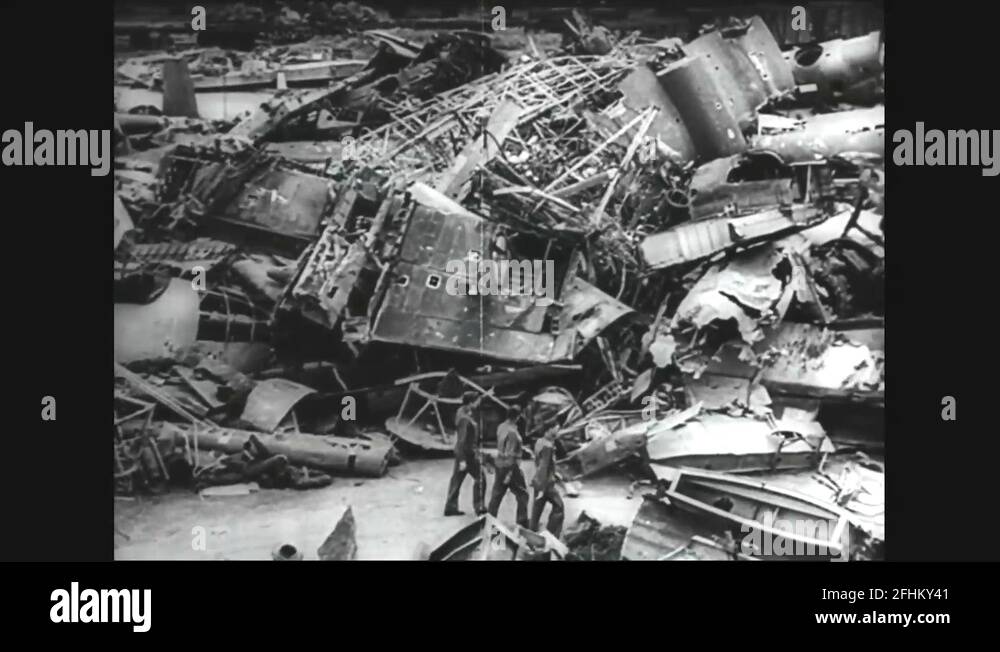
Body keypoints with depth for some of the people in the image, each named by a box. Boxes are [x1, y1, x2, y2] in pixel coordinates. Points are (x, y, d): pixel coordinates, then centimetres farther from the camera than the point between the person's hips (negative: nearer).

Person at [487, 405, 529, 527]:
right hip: (510, 467, -8)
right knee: (522, 494, 7)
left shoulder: (501, 427, 3)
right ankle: (522, 522, 12)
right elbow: (510, 455, -23)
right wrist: (509, 474, -21)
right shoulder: (512, 432, -22)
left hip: (499, 465, 8)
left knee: (497, 494, 14)